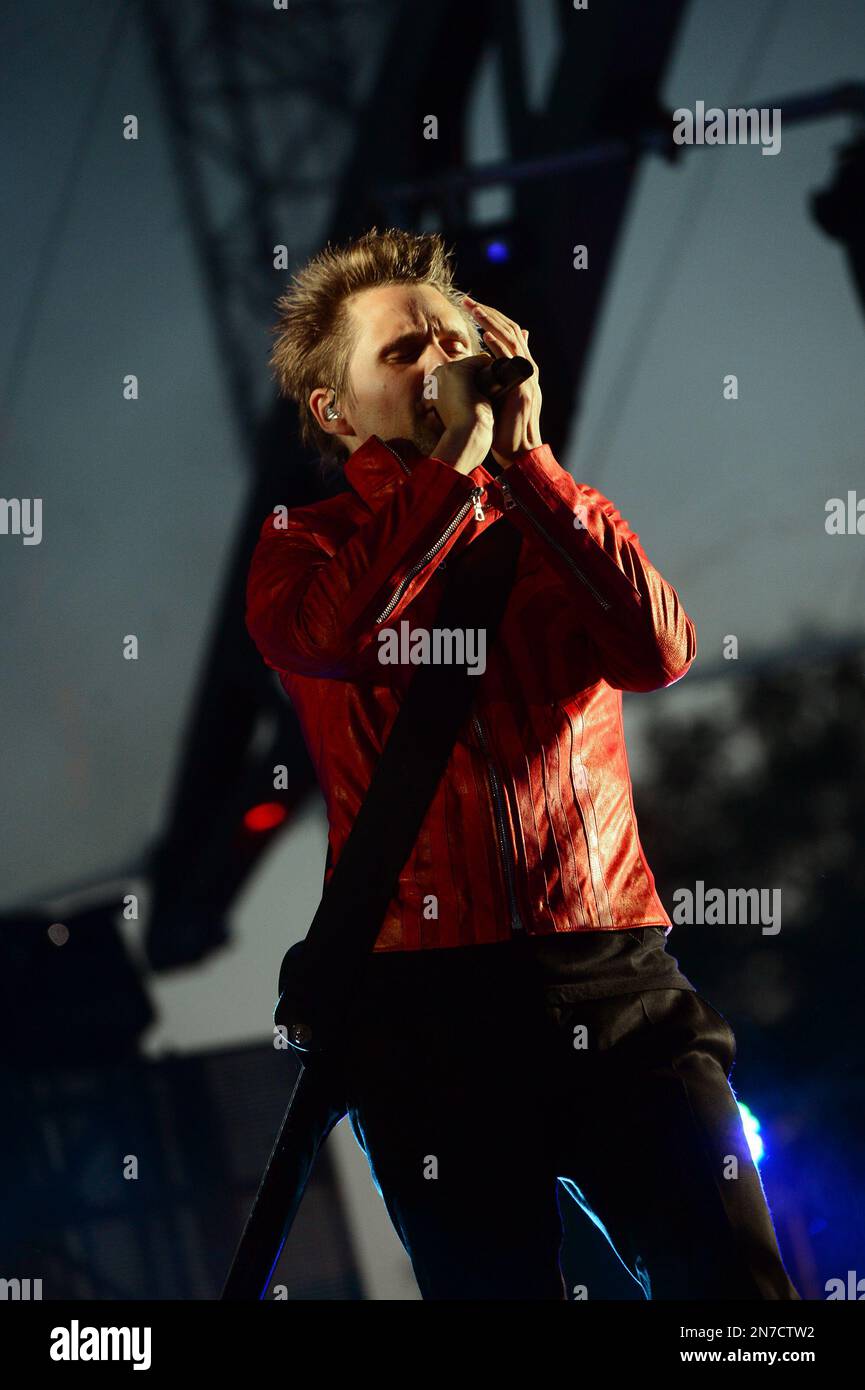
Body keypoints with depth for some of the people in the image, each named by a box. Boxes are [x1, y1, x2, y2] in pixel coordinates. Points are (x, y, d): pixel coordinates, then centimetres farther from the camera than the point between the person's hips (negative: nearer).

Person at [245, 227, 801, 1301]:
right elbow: (315, 639, -13)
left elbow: (659, 650, -3)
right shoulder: (308, 544, 14)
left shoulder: (549, 530, 19)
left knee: (734, 1273, -12)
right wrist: (453, 451, -6)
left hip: (617, 979, 1)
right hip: (426, 996, -1)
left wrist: (520, 454, -4)